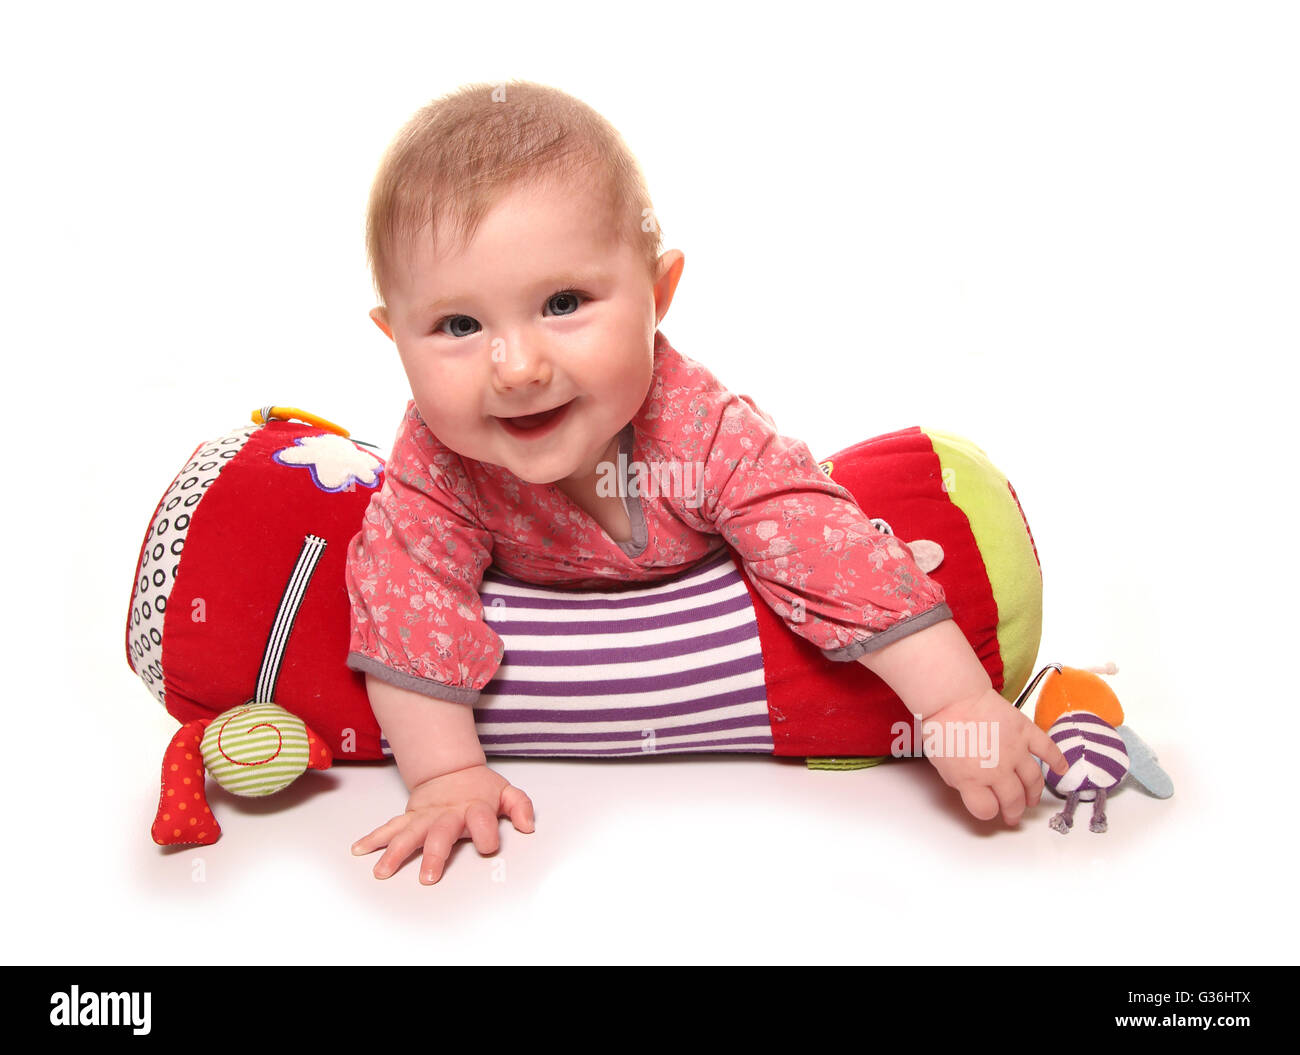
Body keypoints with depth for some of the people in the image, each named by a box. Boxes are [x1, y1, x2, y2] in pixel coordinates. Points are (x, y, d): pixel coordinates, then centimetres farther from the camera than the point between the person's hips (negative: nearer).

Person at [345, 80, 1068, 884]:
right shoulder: (437, 462, -41)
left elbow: (833, 553, -41)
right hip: (538, 597, 2)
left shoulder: (706, 432, -44)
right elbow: (411, 600, -32)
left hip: (700, 573, -1)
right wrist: (447, 775, -36)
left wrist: (958, 702, -44)